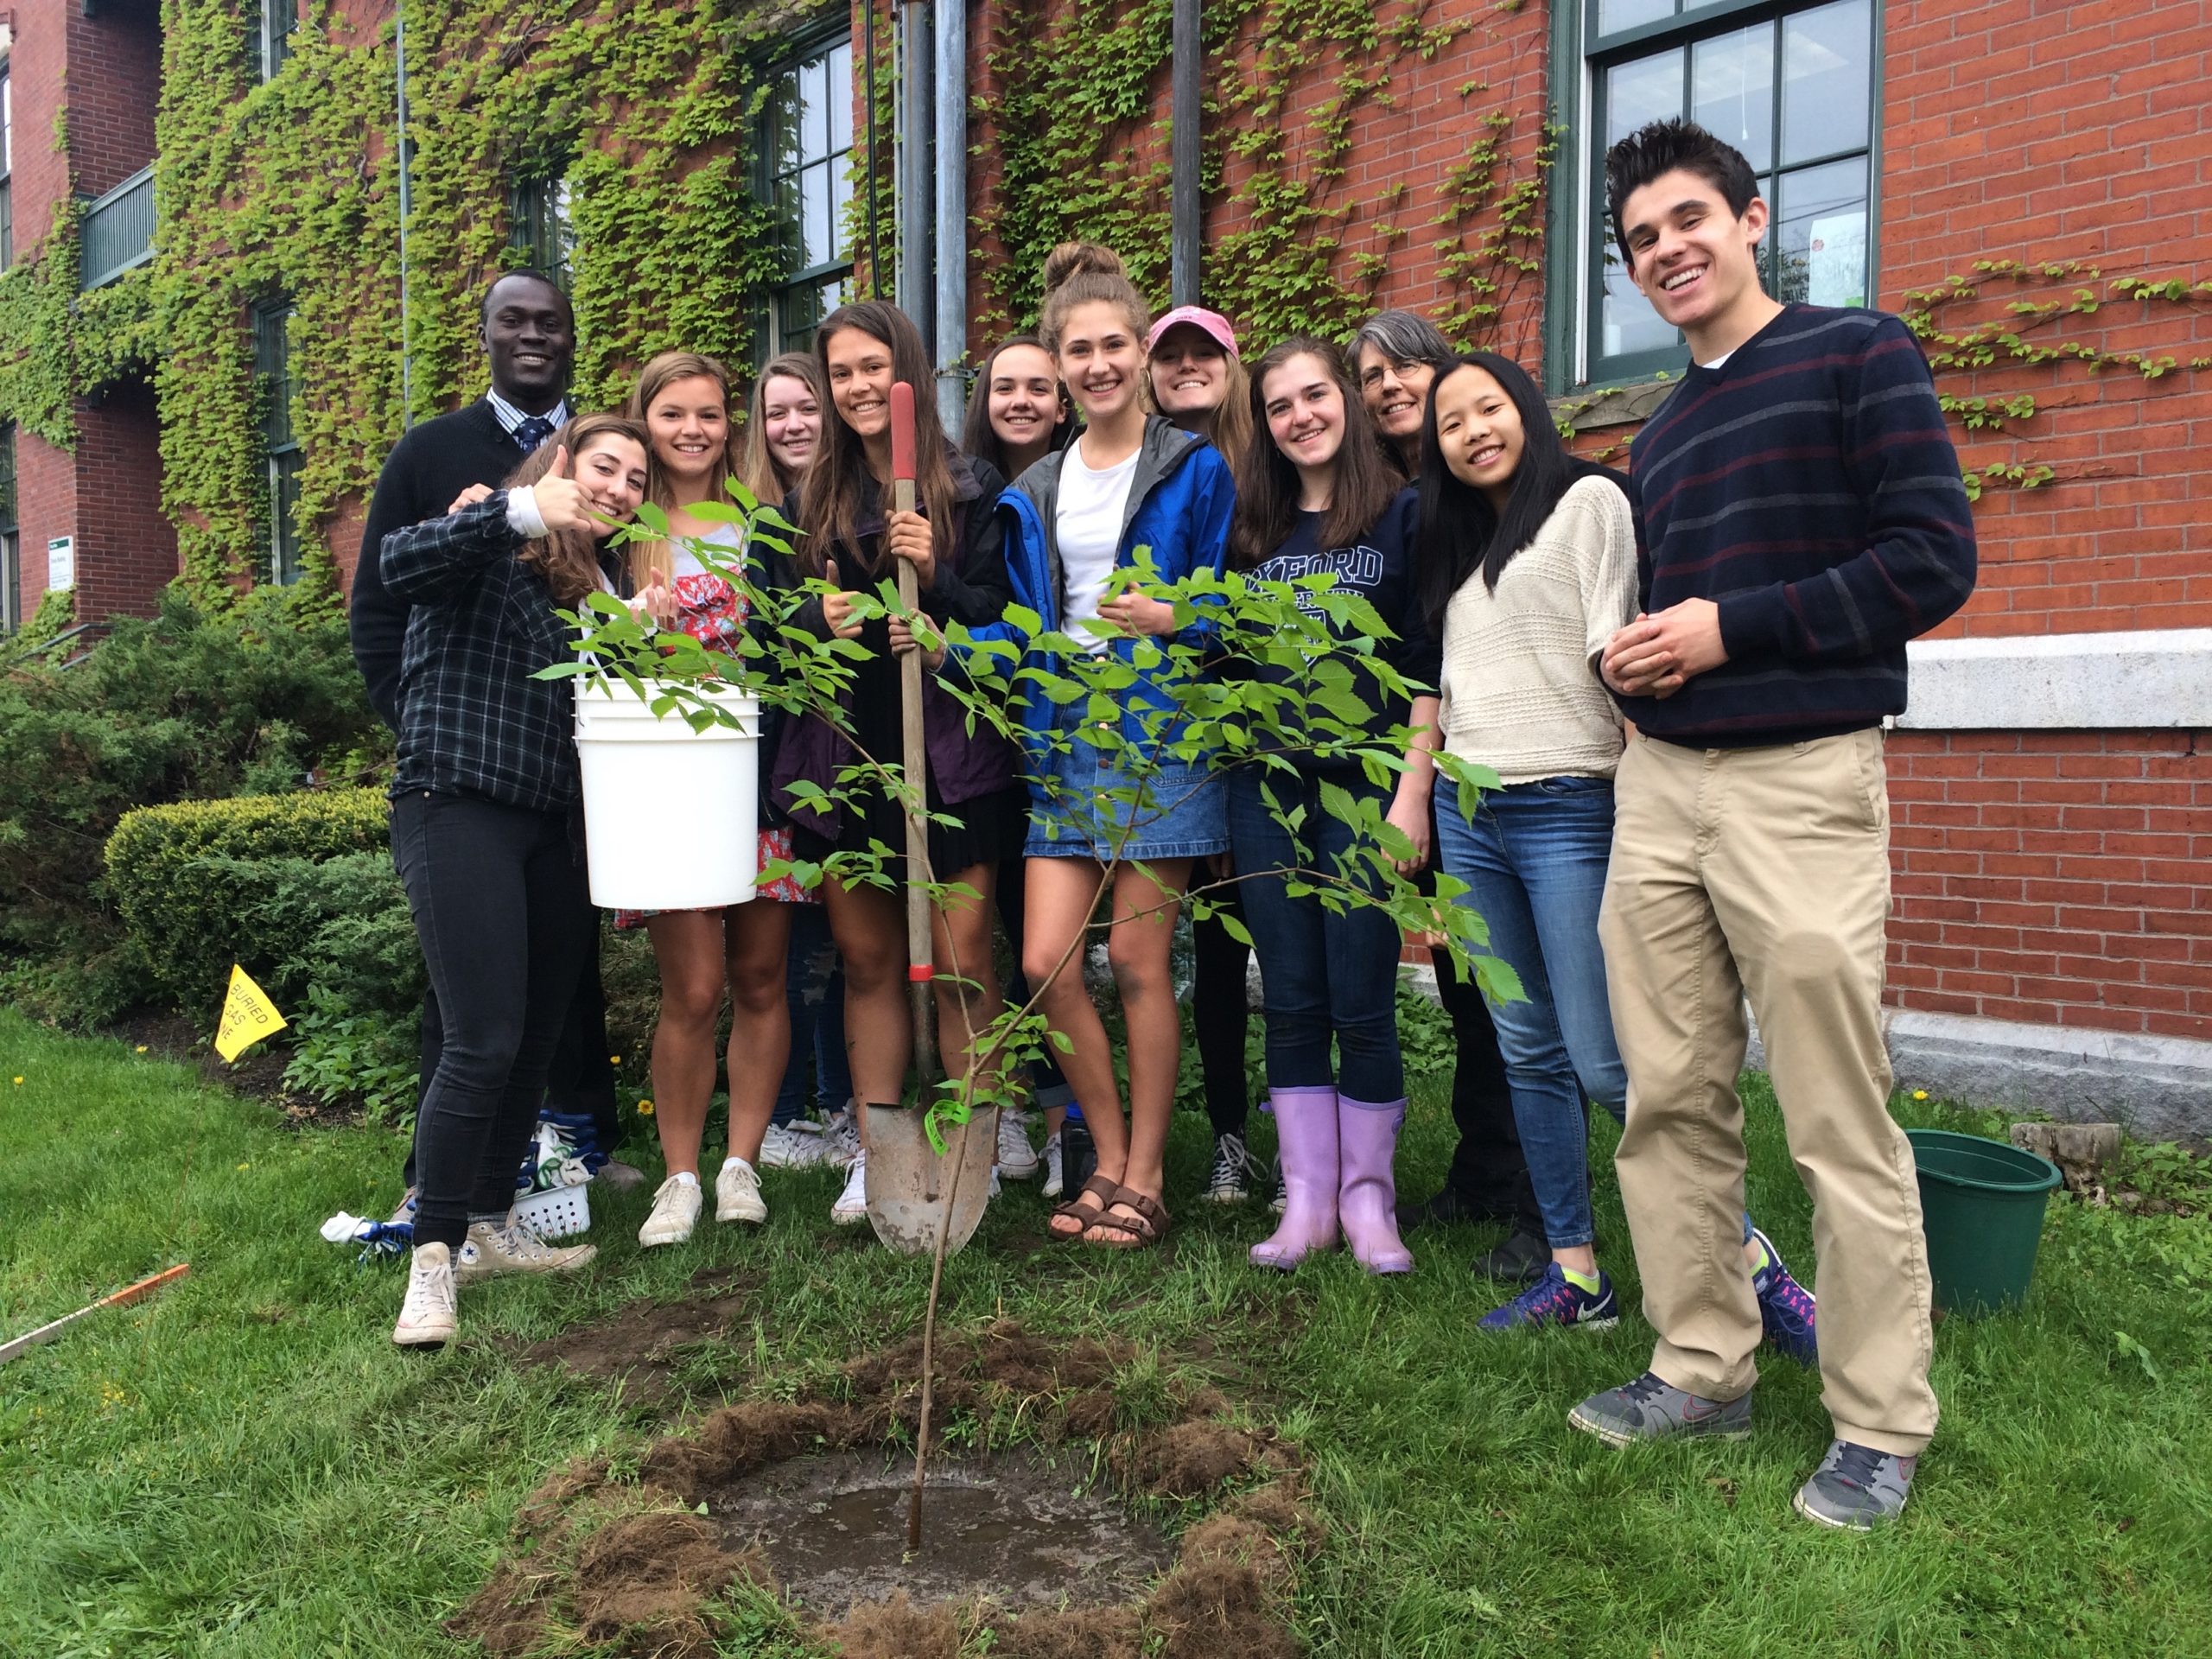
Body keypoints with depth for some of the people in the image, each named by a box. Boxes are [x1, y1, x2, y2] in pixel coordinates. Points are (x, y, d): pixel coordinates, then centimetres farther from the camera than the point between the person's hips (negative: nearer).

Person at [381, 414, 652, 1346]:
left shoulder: (596, 582, 20)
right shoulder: (488, 547, -2)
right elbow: (402, 563, -25)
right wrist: (522, 509, -35)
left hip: (554, 830, 8)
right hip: (457, 808, -7)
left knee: (536, 1041, 10)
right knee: (484, 1043, -14)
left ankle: (491, 1228, 25)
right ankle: (433, 1258, -3)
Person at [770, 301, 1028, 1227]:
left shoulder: (971, 489, 1)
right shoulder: (812, 499, 13)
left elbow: (1004, 619, -2)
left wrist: (937, 577, -19)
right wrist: (819, 619, -8)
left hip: (949, 758, -3)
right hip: (842, 758, 4)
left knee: (961, 961, -4)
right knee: (868, 960, 9)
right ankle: (873, 1153, 19)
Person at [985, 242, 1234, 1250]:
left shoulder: (1193, 468, 0)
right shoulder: (1035, 493, 14)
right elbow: (1030, 629, 14)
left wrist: (1169, 620, -22)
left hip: (1159, 737, -5)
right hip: (1063, 741, 5)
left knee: (1137, 958, -1)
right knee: (1046, 963, -1)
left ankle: (1146, 1178, 14)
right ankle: (1110, 1160, 18)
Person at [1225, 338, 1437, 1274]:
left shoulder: (1401, 514, 2)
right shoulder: (1249, 529, 14)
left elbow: (1428, 666, -3)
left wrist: (1412, 792, -10)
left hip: (1364, 785, -3)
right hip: (1265, 791, 4)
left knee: (1361, 1003, -1)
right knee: (1291, 1002, 6)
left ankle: (1367, 1200, 14)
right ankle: (1307, 1201, 15)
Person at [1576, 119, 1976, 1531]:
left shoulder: (1859, 354, 0)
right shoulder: (1660, 434, 19)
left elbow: (1937, 558, -8)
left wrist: (1729, 630, -13)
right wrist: (1627, 663, 4)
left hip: (1798, 779, -6)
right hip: (1658, 787, 7)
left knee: (1841, 1125, -2)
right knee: (1672, 1103, 7)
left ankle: (1883, 1423, 13)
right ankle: (1705, 1369, 21)